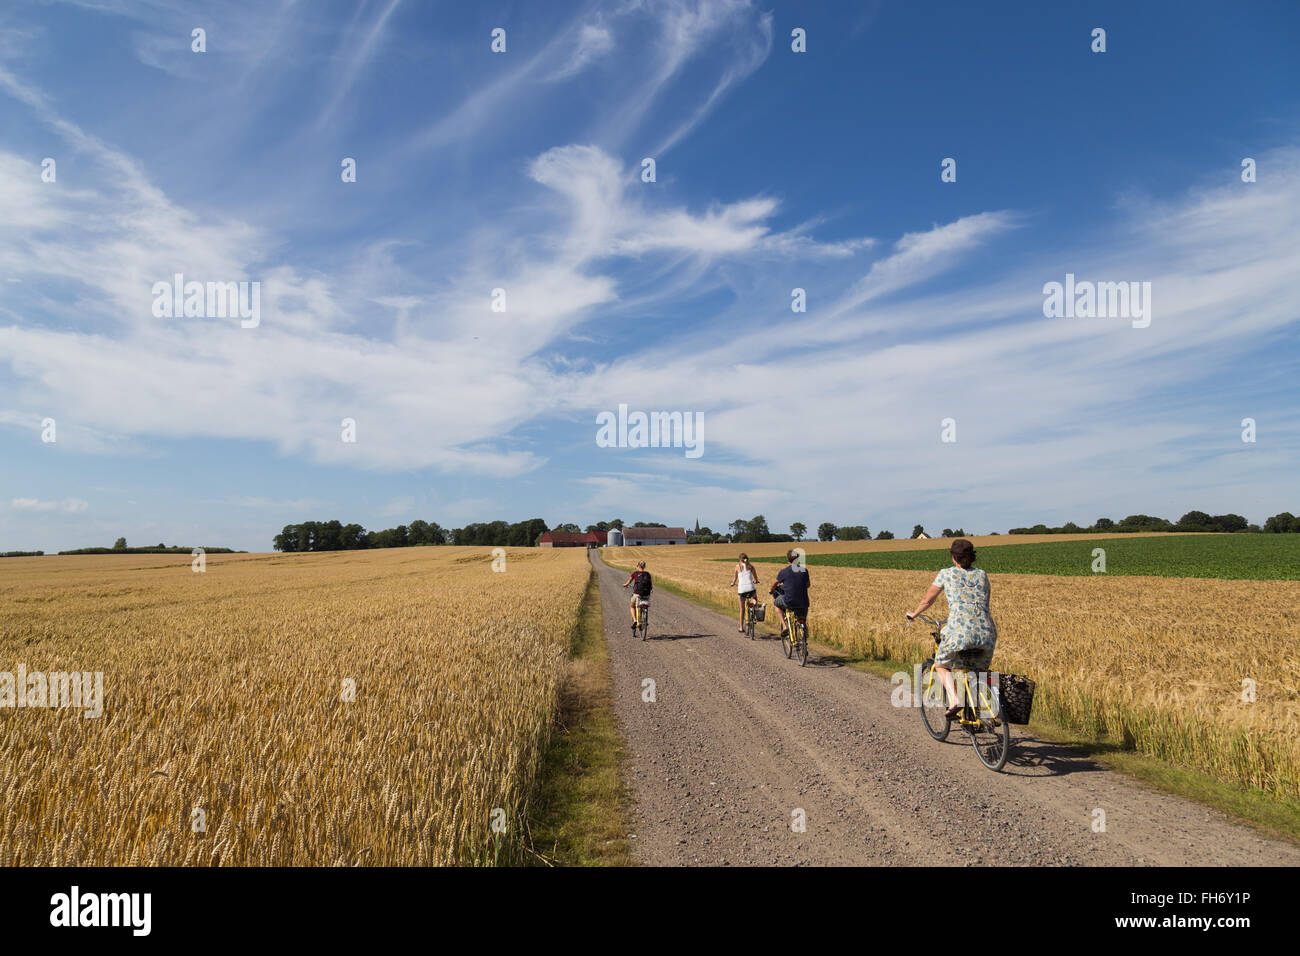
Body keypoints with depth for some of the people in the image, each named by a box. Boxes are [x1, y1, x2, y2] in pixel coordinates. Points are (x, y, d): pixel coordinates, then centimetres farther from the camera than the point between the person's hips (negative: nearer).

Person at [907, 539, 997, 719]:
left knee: (942, 665, 21)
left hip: (959, 631, -3)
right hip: (987, 634, 4)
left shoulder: (946, 574, 10)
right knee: (978, 671, 27)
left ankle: (954, 701, -2)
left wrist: (914, 614, 39)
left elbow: (927, 600, 20)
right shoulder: (982, 575, 20)